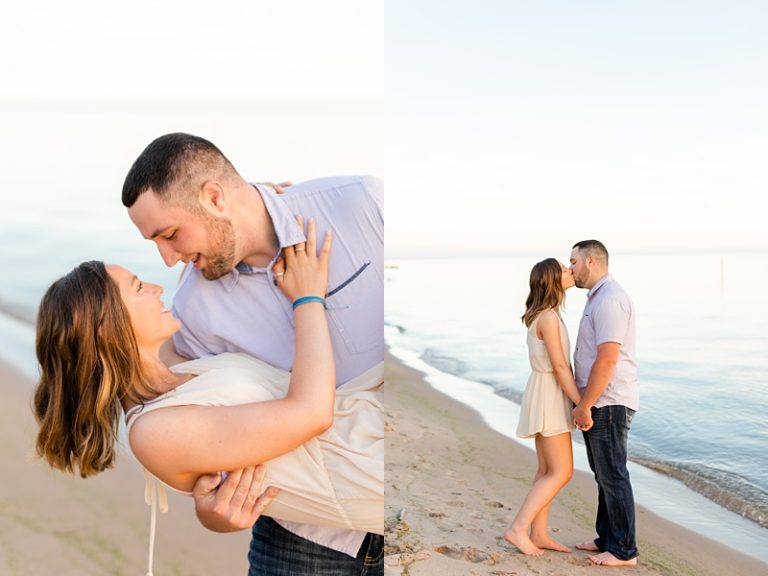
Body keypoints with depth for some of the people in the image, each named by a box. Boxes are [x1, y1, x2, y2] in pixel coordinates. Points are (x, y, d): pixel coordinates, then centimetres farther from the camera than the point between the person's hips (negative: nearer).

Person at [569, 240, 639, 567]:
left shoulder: (609, 299, -19)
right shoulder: (600, 298, 15)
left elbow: (607, 359, -25)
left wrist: (584, 406, -21)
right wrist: (584, 403, 22)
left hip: (608, 404, -10)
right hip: (600, 403, 10)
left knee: (612, 475, -1)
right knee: (604, 474, 17)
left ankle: (624, 551, 10)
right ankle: (607, 539, 28)